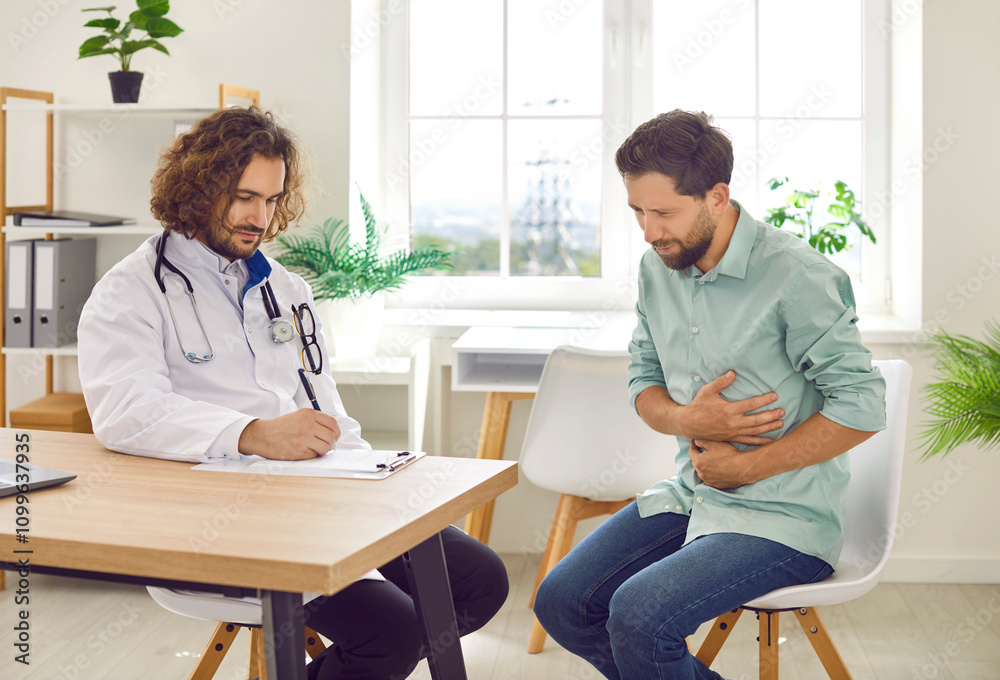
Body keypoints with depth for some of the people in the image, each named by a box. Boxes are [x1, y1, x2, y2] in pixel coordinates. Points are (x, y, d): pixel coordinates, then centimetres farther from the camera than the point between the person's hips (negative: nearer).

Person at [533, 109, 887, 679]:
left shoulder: (797, 276, -18)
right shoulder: (657, 269, 4)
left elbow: (862, 409, -17)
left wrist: (742, 469, -13)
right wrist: (685, 420, -10)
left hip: (785, 515, -7)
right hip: (692, 495, 7)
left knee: (638, 615, -26)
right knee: (562, 602, -3)